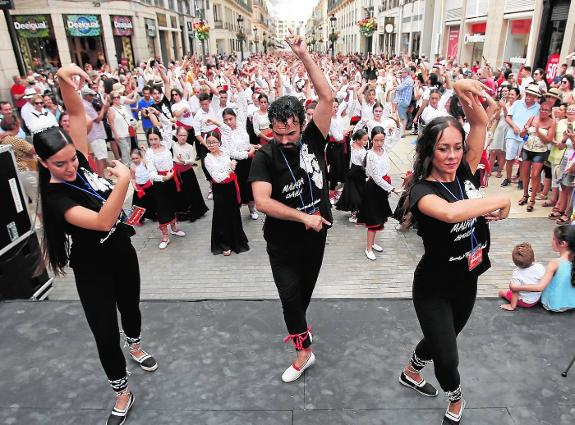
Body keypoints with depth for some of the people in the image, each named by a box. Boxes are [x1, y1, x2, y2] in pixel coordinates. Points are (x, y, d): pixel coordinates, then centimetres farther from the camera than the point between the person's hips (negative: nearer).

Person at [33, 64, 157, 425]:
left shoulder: (79, 162, -9)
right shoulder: (55, 197, -25)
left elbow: (77, 114, -13)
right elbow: (103, 221, -38)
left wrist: (65, 81, -30)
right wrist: (124, 180, -45)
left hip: (121, 250, 6)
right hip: (92, 266, -5)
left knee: (130, 304, 25)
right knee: (105, 332, 5)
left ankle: (136, 345, 56)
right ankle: (123, 392, 26)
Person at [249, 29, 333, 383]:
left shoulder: (313, 140, -9)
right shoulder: (265, 157, -15)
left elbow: (327, 97, -17)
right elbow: (262, 202, -26)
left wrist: (304, 55, -21)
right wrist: (303, 216, -29)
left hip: (316, 235, 2)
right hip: (283, 241, -2)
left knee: (306, 290, 20)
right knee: (289, 295, 3)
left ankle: (299, 327, 46)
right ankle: (304, 351, 21)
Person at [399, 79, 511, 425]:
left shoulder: (465, 173, -7)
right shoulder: (422, 189, -25)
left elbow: (481, 123, -11)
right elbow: (450, 212, -47)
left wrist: (464, 92, -28)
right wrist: (500, 200, -34)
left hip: (467, 281, 6)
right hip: (434, 287, -6)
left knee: (443, 338, 27)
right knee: (447, 357, 8)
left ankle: (412, 372, 56)